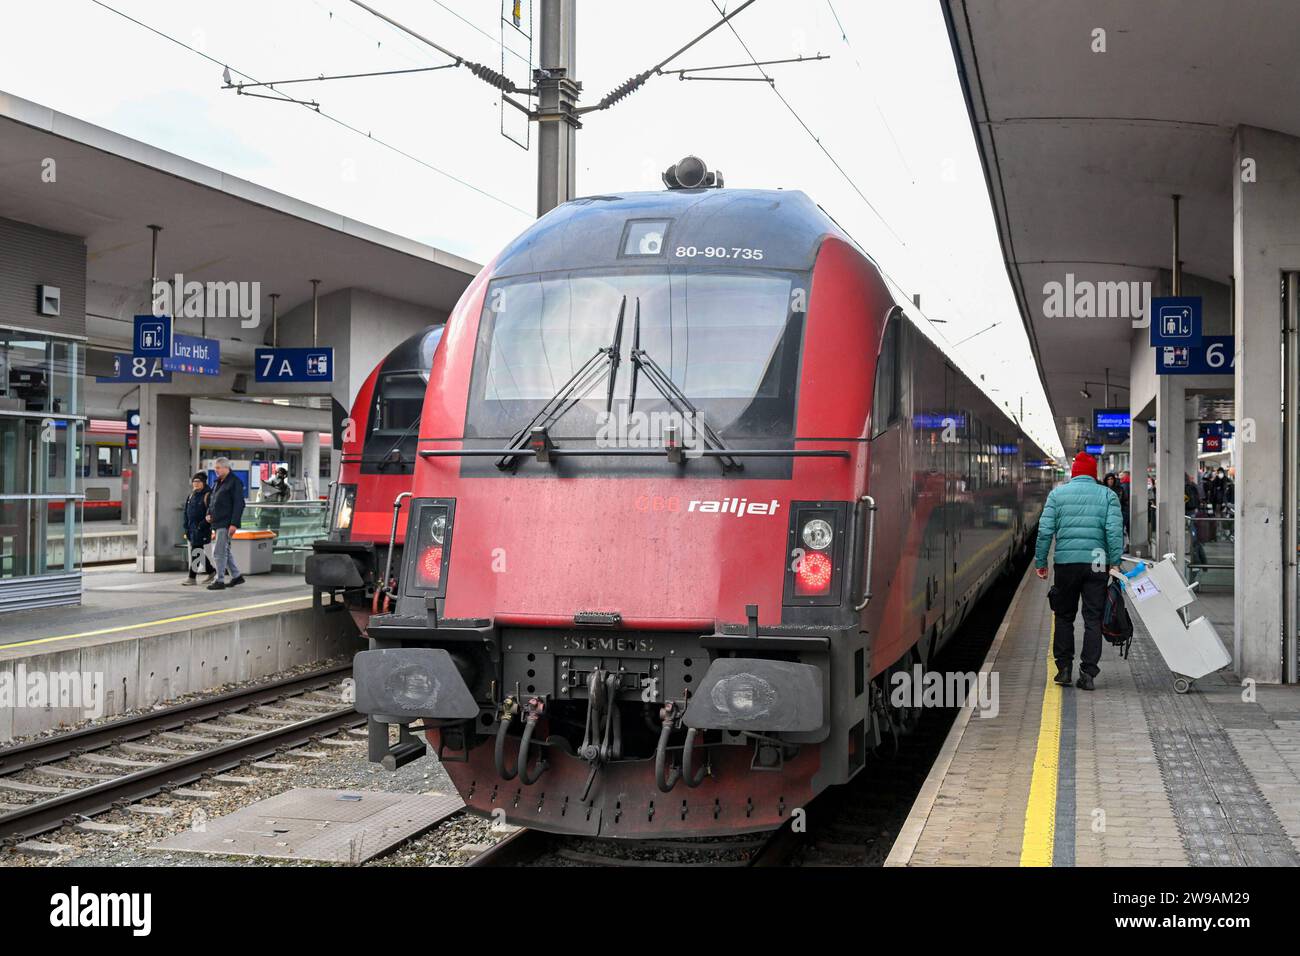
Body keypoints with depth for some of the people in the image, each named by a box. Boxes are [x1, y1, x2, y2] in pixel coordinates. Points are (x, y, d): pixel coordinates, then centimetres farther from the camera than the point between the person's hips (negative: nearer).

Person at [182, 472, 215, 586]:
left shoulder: (207, 496, -9)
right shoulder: (192, 495, 15)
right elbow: (187, 513, 18)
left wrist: (203, 524, -21)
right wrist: (187, 529, 15)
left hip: (201, 529, -8)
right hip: (192, 528, 8)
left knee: (196, 552, -7)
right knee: (199, 552, 13)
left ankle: (192, 578, -4)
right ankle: (211, 571, 27)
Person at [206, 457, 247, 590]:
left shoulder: (235, 482, -10)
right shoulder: (218, 482, 17)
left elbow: (239, 504, -16)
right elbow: (212, 501, 27)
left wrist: (234, 523, -22)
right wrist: (209, 514, 8)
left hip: (226, 523, -9)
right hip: (218, 523, 9)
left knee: (219, 552, -9)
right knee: (224, 551, 15)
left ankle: (220, 581, -3)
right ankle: (236, 576, 24)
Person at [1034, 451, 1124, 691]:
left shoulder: (1058, 493, 4)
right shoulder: (1107, 495, 4)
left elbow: (1045, 530, 0)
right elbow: (1115, 530, -6)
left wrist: (1041, 561, 5)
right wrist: (1115, 562, -3)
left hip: (1066, 563, 0)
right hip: (1097, 564, 0)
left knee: (1064, 616, 14)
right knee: (1093, 619, 4)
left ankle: (1064, 668, 13)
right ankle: (1088, 673, 2)